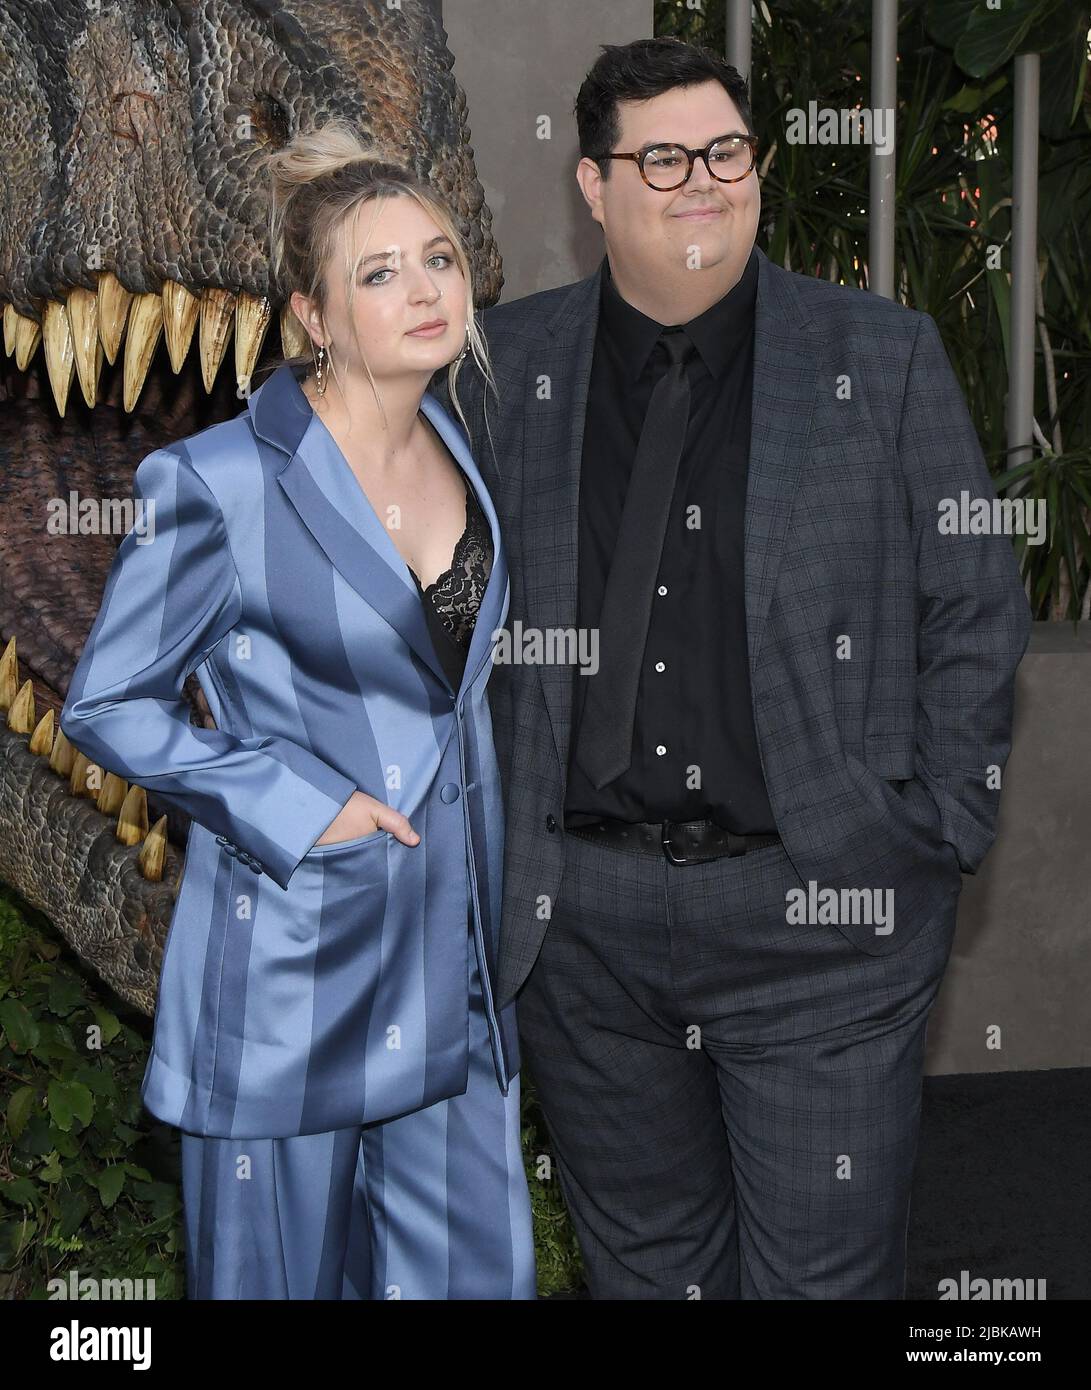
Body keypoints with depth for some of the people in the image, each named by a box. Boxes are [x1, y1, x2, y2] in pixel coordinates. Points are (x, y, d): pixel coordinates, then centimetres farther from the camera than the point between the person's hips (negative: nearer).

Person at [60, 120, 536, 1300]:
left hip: (453, 965, 6)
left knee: (476, 1270, 10)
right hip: (291, 963, -5)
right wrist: (298, 805, -15)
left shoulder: (461, 455, 7)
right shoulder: (217, 483, -13)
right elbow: (108, 706, -8)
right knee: (283, 1277, 9)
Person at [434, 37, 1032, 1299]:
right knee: (642, 1263, 16)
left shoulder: (883, 358, 0)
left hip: (817, 911, -2)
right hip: (577, 916, 2)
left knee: (825, 1274, 5)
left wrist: (935, 845, -3)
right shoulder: (504, 366, 4)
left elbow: (978, 615, 2)